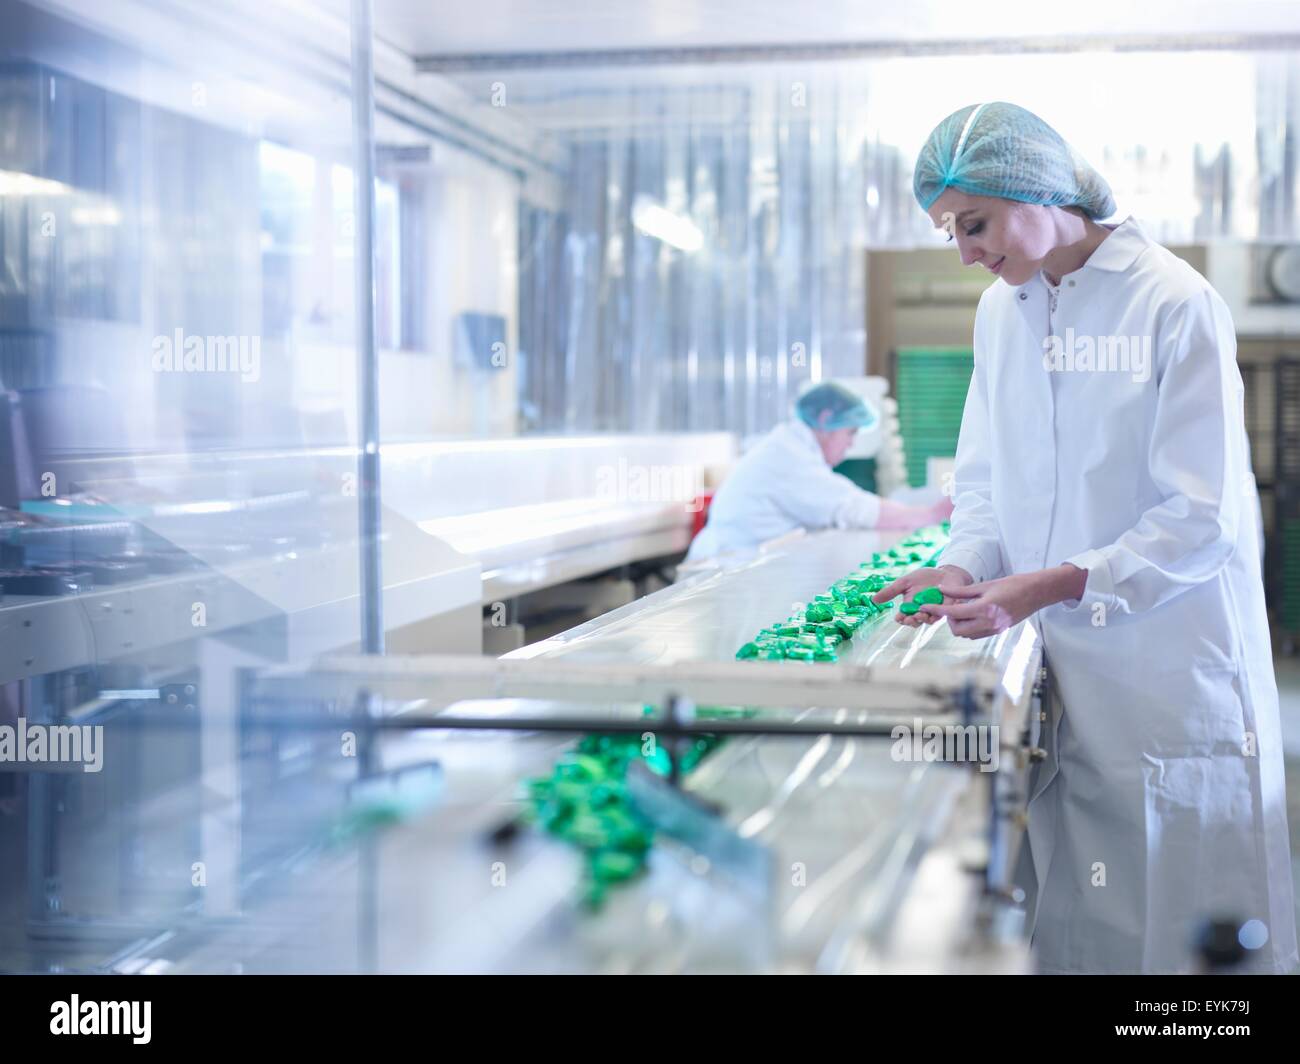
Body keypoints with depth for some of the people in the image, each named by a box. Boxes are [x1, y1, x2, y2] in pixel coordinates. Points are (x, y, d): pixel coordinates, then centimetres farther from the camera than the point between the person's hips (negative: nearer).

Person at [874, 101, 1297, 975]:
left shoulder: (1177, 304, -13)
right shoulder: (1001, 312, 9)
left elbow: (1203, 516, -16)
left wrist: (1045, 588, -22)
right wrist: (965, 566, -6)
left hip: (1172, 665, -5)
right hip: (1058, 668, 6)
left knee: (1186, 922, 3)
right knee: (1070, 921, 10)